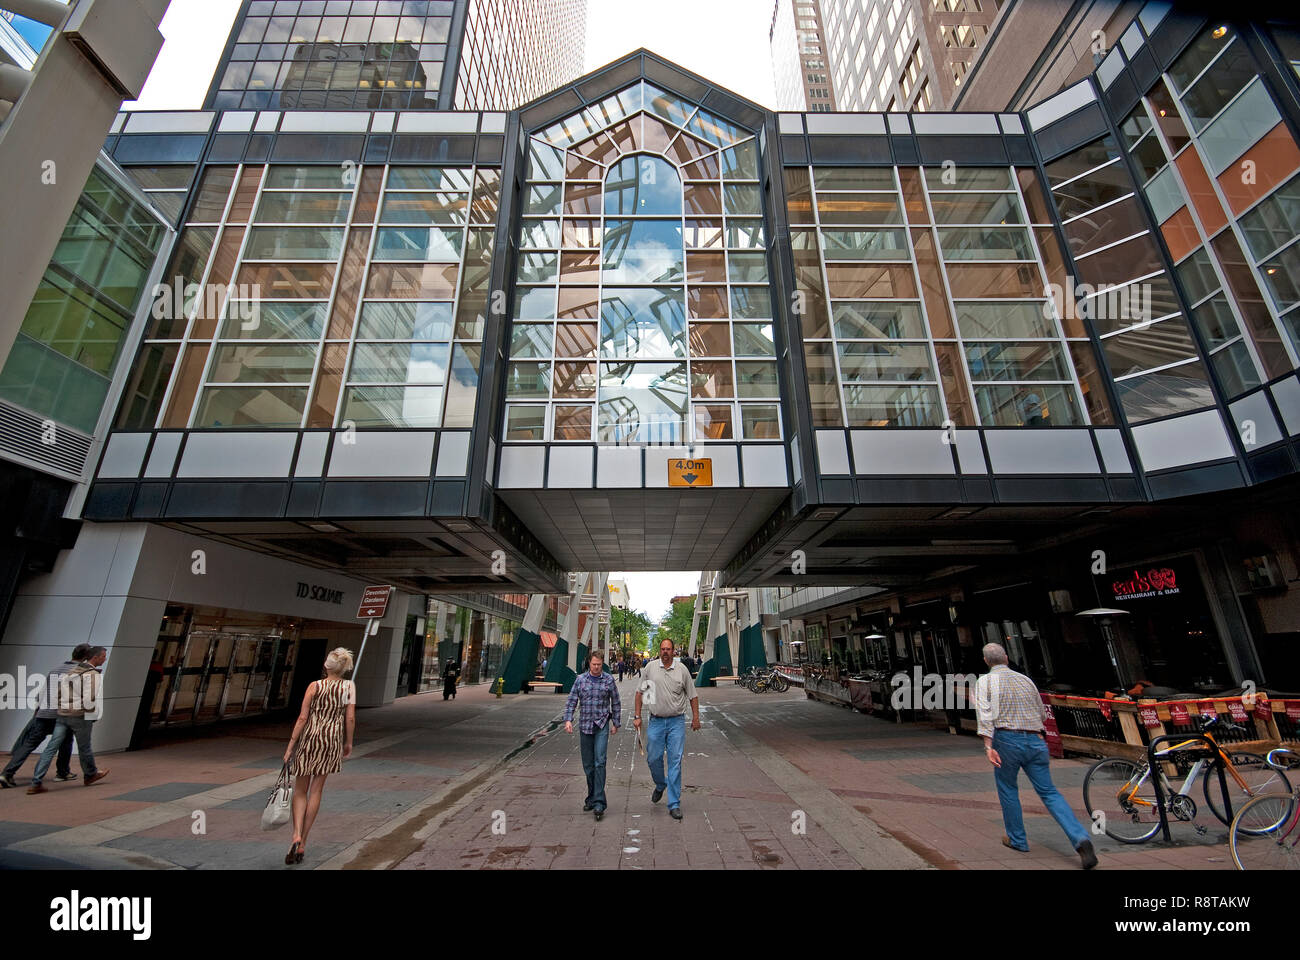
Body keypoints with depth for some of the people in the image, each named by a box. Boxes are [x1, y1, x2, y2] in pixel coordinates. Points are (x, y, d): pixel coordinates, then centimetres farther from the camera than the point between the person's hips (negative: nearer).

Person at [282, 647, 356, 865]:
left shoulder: (315, 686, -8)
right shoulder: (349, 686, -3)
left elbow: (302, 718, -8)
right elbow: (350, 718, -4)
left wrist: (290, 746, 0)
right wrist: (348, 742, 8)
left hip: (310, 738, -1)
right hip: (332, 741, 1)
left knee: (300, 791, 13)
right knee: (316, 791, 13)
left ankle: (297, 835, -4)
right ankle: (302, 842, 18)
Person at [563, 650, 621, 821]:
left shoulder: (609, 680, -1)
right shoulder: (580, 680, 1)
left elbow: (615, 703, 7)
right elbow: (571, 701, 2)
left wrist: (616, 723, 7)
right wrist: (568, 720, -11)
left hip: (602, 726, -2)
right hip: (584, 726, 2)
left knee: (599, 762, -13)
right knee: (588, 765, 11)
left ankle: (599, 803, -10)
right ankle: (591, 797, 27)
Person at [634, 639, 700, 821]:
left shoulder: (682, 669, -2)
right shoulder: (650, 667, -1)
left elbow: (692, 695, 6)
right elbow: (640, 692, 6)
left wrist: (695, 717, 3)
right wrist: (637, 715, 3)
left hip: (677, 722, -1)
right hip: (656, 722, 1)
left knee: (675, 762, 1)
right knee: (653, 758, 7)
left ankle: (674, 804, 11)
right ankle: (660, 785, 38)